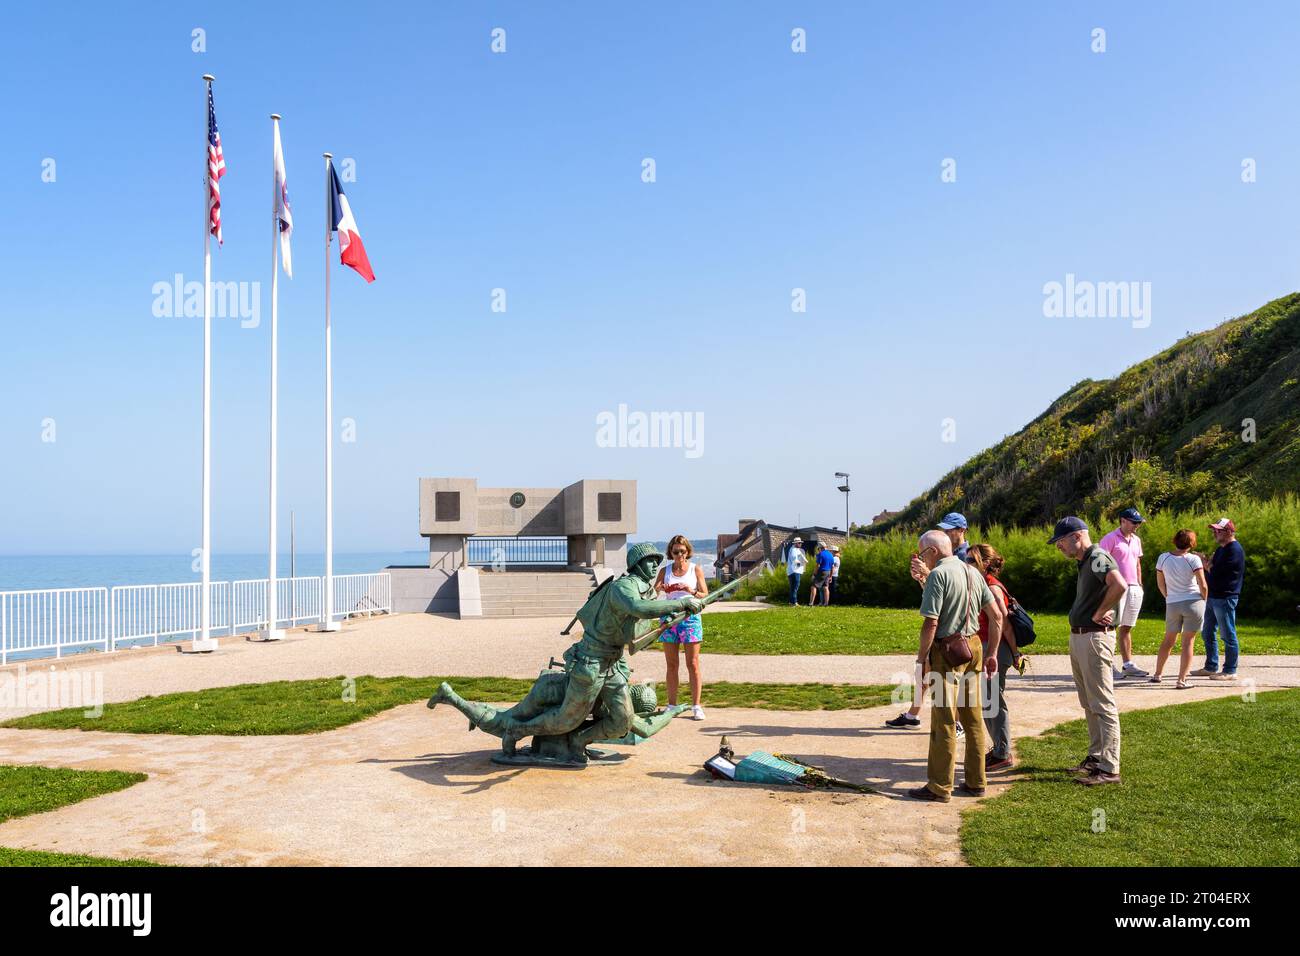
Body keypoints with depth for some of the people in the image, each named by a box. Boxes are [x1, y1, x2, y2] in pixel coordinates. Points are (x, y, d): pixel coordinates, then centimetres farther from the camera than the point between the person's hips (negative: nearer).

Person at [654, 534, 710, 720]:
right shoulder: (665, 570, 7)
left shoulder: (696, 569, 3)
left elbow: (705, 595, -2)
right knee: (671, 665, 5)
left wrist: (692, 591, -21)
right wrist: (660, 588, -21)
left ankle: (696, 706, 1)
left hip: (690, 616, -2)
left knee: (693, 664, -2)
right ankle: (672, 705, 12)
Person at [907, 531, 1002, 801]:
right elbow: (997, 615, 11)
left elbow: (931, 624, -19)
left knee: (944, 722, -1)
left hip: (947, 650, -8)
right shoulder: (972, 572, 11)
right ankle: (975, 782, 22)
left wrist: (921, 657, -8)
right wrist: (992, 654, 15)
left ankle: (940, 787, 5)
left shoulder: (938, 574, -13)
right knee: (973, 720, 14)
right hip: (973, 647, 8)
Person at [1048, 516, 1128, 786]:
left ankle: (1109, 768, -3)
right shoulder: (1084, 561, 15)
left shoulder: (1098, 557, -16)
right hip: (1078, 636, 11)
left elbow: (1120, 585, -34)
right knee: (1088, 704, 18)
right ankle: (1096, 756, 29)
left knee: (1102, 705, -6)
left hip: (1095, 637, -11)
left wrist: (1098, 614, -23)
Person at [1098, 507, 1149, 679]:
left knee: (1127, 627, 11)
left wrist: (1140, 584, 17)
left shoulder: (1136, 540, 16)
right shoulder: (1110, 539, -7)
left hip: (1134, 589, 7)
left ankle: (1128, 665, 13)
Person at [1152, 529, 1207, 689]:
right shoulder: (1194, 559, -10)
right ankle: (1182, 680, -2)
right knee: (1188, 642, 2)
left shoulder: (1163, 558, -1)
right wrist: (1203, 599, 8)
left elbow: (1160, 584, 7)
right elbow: (1203, 586, -10)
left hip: (1172, 604, 3)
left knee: (1168, 640, 18)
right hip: (1193, 602, -3)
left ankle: (1157, 674, 22)